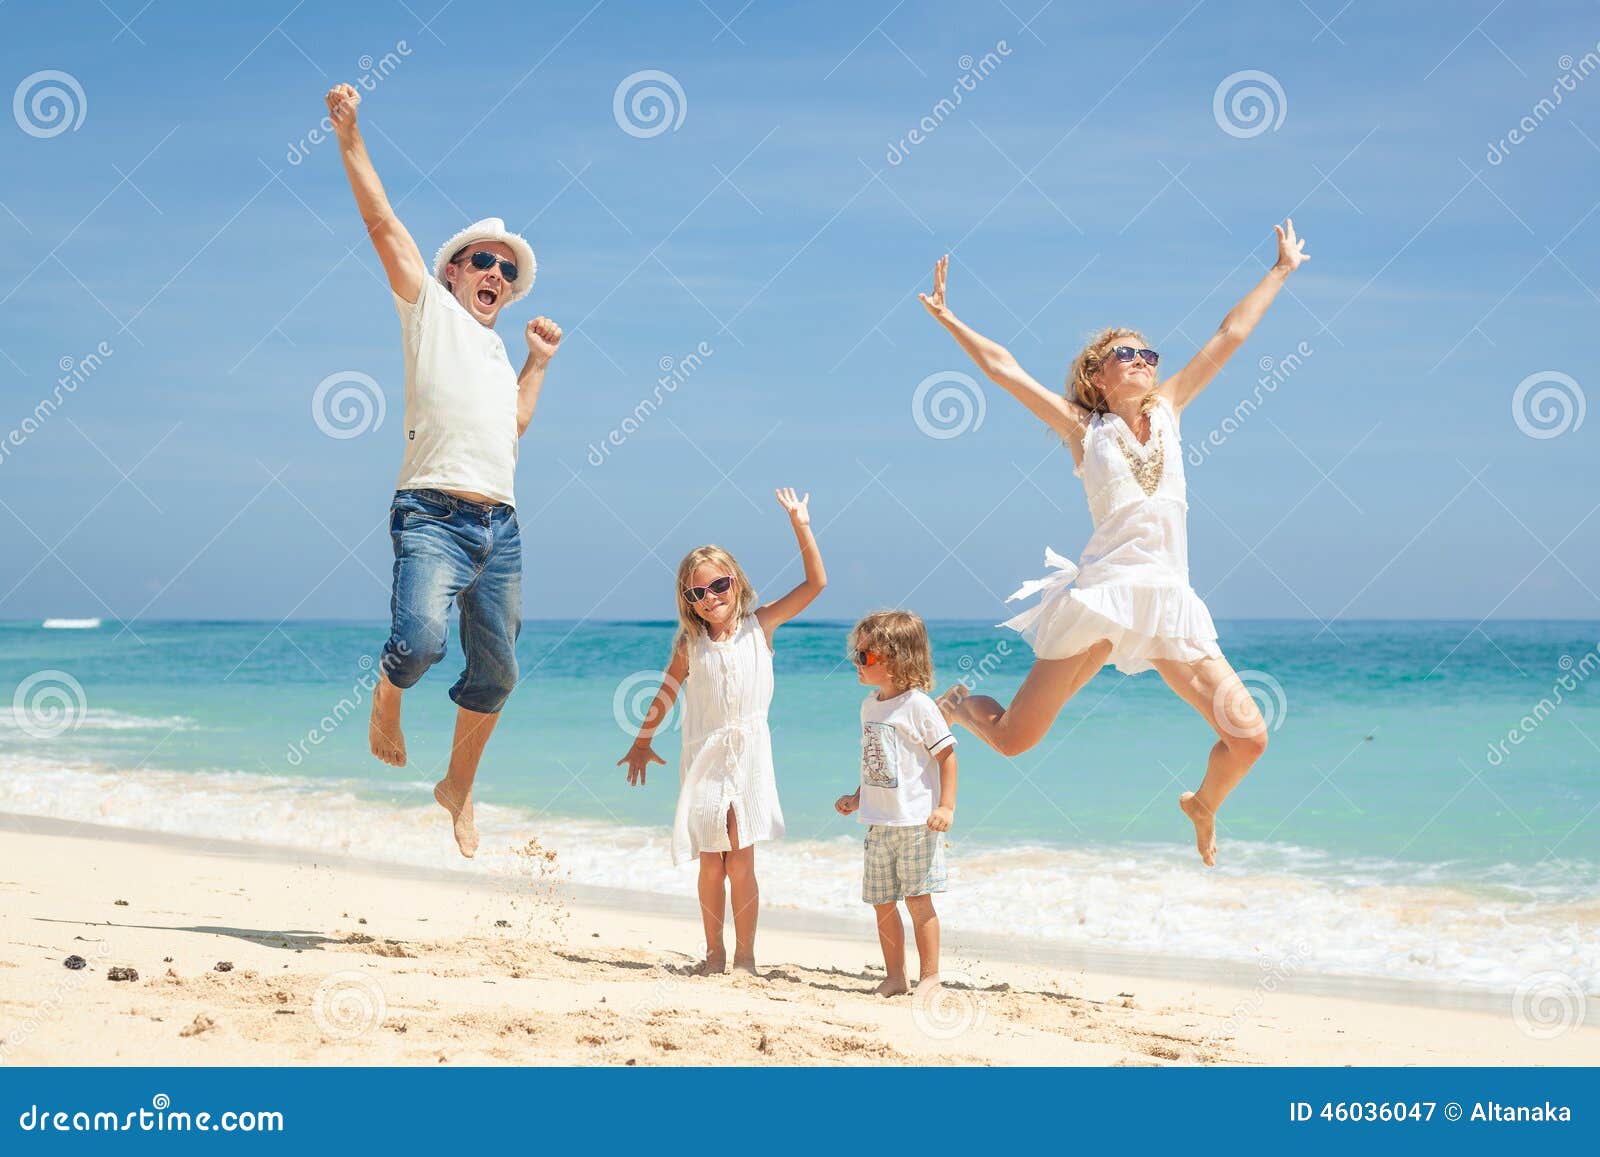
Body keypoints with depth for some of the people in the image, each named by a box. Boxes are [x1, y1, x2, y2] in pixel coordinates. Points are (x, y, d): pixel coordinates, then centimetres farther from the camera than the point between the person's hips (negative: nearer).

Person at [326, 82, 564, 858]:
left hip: (501, 525, 7)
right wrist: (349, 139, -1)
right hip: (434, 515, -7)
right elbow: (382, 220, 3)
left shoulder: (499, 354, 28)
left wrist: (538, 362, 27)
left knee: (496, 672, 8)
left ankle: (459, 787, 26)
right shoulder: (429, 308, 10)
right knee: (421, 638, -27)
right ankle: (387, 694, 7)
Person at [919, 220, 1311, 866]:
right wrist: (949, 320, 5)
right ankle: (956, 708, 37)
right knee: (1014, 740, -1)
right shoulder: (1084, 430, 8)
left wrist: (1281, 271, 26)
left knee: (1248, 739, -9)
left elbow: (1230, 336, 20)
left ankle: (1203, 804, 26)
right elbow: (1002, 367, 7)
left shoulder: (1168, 409, 16)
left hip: (1171, 603, 3)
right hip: (1100, 594, -3)